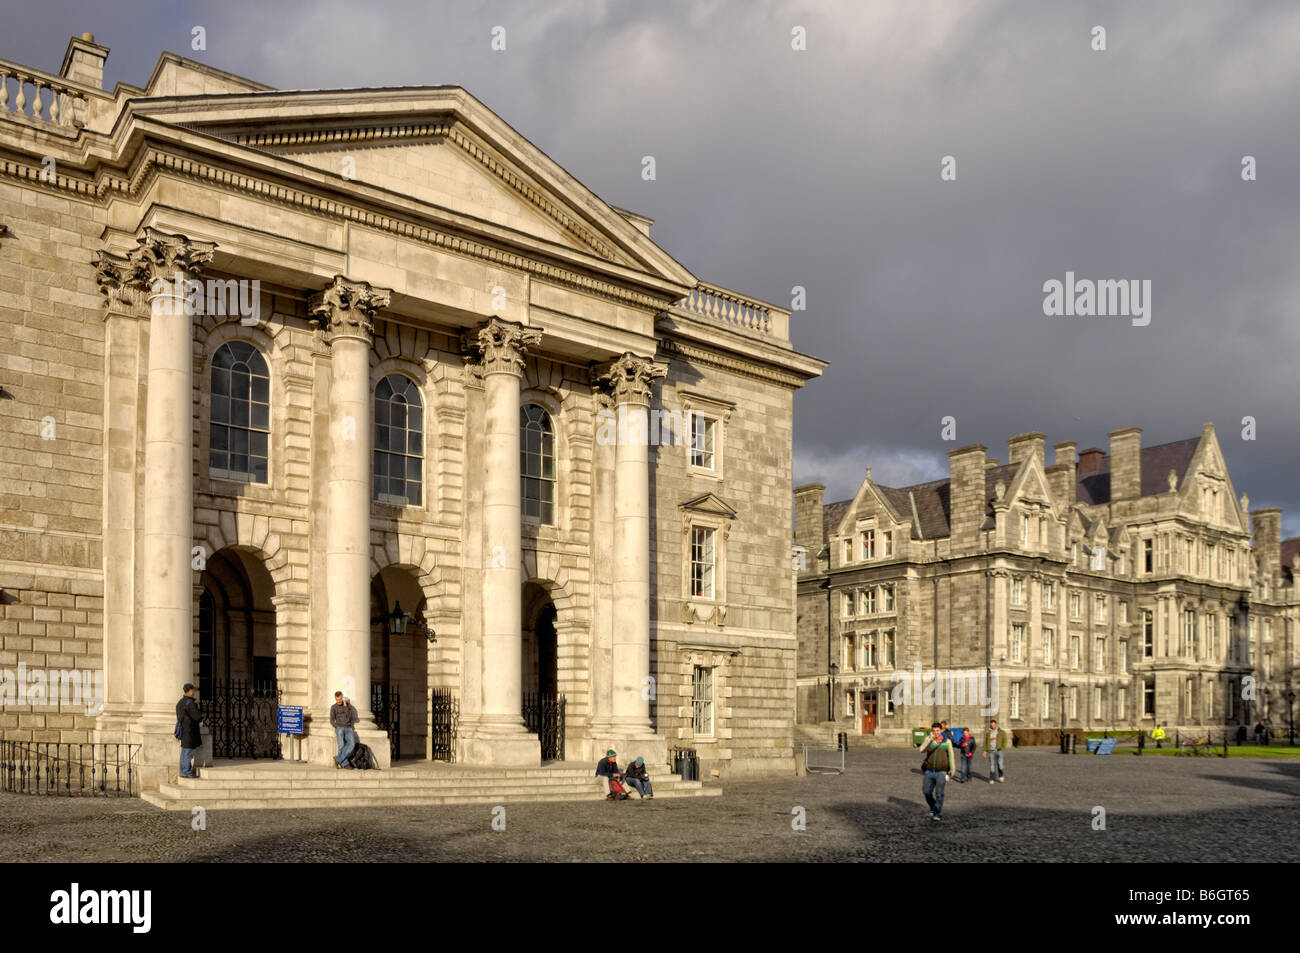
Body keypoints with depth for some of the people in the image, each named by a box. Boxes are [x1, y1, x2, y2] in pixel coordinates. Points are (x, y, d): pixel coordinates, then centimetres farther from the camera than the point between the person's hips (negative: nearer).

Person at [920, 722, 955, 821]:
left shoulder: (947, 742, -3)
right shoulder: (928, 740, -1)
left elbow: (951, 757, 4)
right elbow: (922, 749, -18)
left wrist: (952, 771, 3)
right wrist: (930, 739, -31)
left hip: (941, 772, -2)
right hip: (929, 771, 2)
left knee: (939, 794, -4)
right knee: (927, 792, 5)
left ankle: (938, 814, 5)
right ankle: (933, 807, 30)